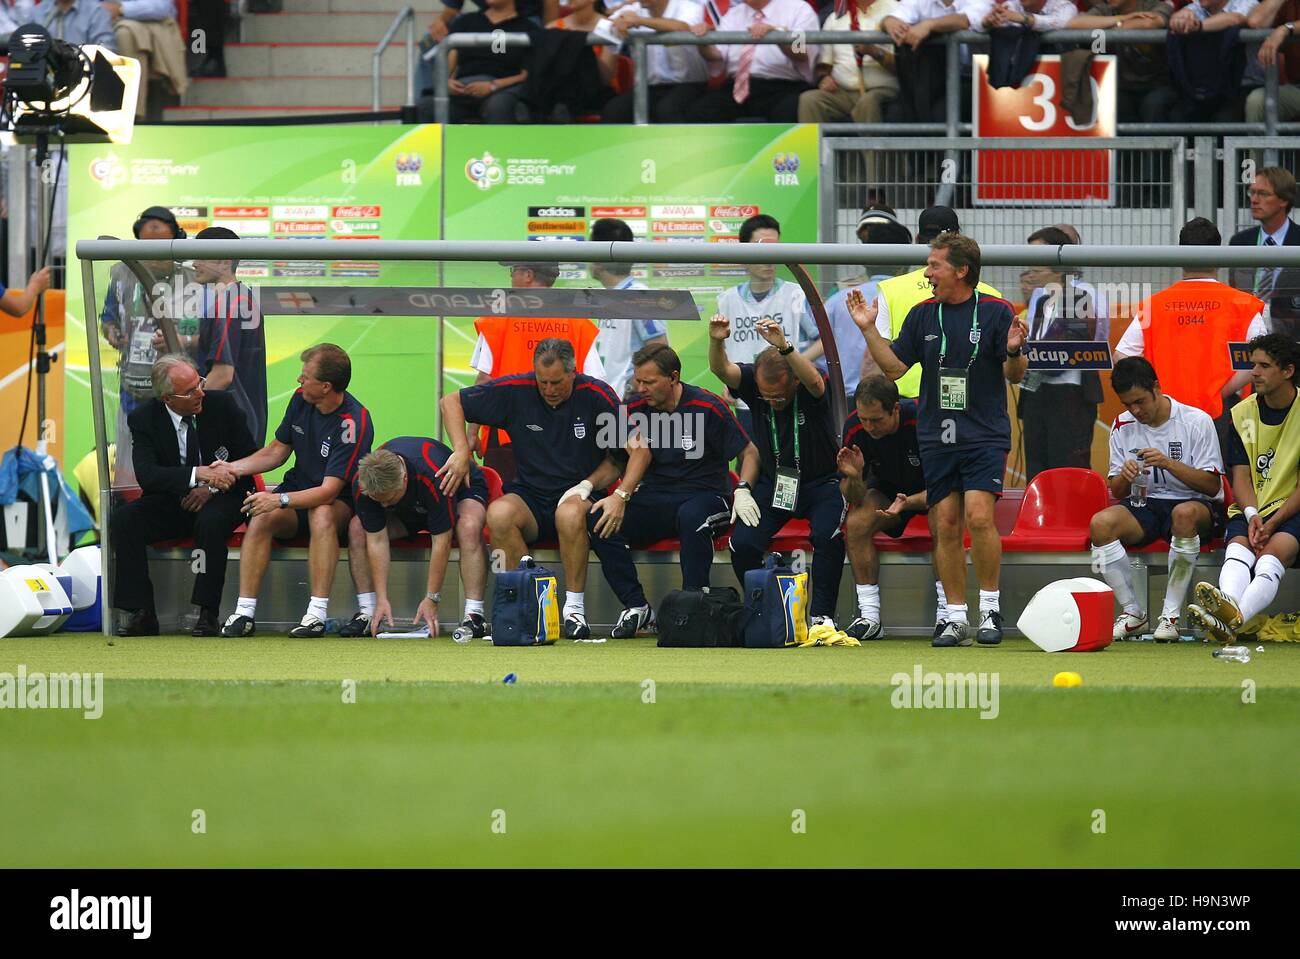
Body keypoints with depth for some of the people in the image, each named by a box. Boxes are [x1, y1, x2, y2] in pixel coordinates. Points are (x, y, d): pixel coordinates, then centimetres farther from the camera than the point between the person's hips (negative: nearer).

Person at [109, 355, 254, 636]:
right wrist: (199, 474, -34)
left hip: (218, 500, -2)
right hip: (170, 503, 2)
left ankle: (208, 614, -30)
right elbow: (147, 474, -20)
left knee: (211, 522, -37)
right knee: (122, 520, -24)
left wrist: (213, 488, -17)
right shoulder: (144, 418, -7)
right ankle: (141, 614, -22)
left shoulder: (222, 405, -6)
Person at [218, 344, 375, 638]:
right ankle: (244, 611, -29)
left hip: (339, 503, -5)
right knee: (262, 517, -27)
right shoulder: (301, 399, -2)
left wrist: (280, 500, -37)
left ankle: (317, 614, -38)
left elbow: (329, 491, -26)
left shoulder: (354, 423, -22)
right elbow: (277, 451, 13)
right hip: (298, 489, 5)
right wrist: (231, 468, 0)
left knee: (322, 515, -39)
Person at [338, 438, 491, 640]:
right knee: (356, 529, -18)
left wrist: (432, 600, -33)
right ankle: (367, 613, -12)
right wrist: (382, 599, -27)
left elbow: (442, 540, -36)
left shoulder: (433, 476, -42)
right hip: (408, 510, 4)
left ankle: (474, 615, -35)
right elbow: (376, 540, -23)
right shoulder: (362, 484, -29)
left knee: (469, 527, -38)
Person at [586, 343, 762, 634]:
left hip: (703, 494, -4)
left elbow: (749, 452, 1)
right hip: (654, 498, 4)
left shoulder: (708, 408, -7)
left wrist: (743, 491, -16)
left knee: (691, 517, -41)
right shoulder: (636, 409, 4)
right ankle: (636, 608, -18)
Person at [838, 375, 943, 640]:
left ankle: (946, 613, -25)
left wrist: (909, 502, -43)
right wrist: (854, 477, -38)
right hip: (888, 489, 3)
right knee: (855, 523, -26)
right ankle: (869, 616, -19)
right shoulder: (855, 427, -21)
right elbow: (854, 499, -14)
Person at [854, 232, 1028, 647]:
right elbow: (894, 367, 12)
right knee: (946, 526, 2)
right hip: (936, 437, 4)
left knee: (979, 516, -17)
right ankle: (956, 619, 8)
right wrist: (869, 330, 2)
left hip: (985, 436, -4)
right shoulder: (923, 315, 8)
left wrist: (1014, 352, -21)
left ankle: (991, 610, -6)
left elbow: (1014, 375, -1)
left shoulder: (995, 312, -3)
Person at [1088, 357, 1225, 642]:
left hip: (1195, 504, -4)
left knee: (1184, 513, -41)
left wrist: (1169, 464, -23)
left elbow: (1212, 485, -10)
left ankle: (1171, 615, -33)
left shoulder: (1196, 421, -6)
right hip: (1144, 506, 4)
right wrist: (1125, 476, -14)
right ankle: (1133, 613, -16)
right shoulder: (1123, 426, 7)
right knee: (1101, 523, -27)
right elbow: (1117, 492, 11)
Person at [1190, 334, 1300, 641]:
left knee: (1273, 553, -34)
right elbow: (1241, 476, 5)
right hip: (1252, 509, 3)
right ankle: (1229, 602, -62)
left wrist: (1273, 522, -18)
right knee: (1238, 547, -30)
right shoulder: (1242, 413, 10)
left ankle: (1234, 617, -60)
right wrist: (1252, 515, -15)